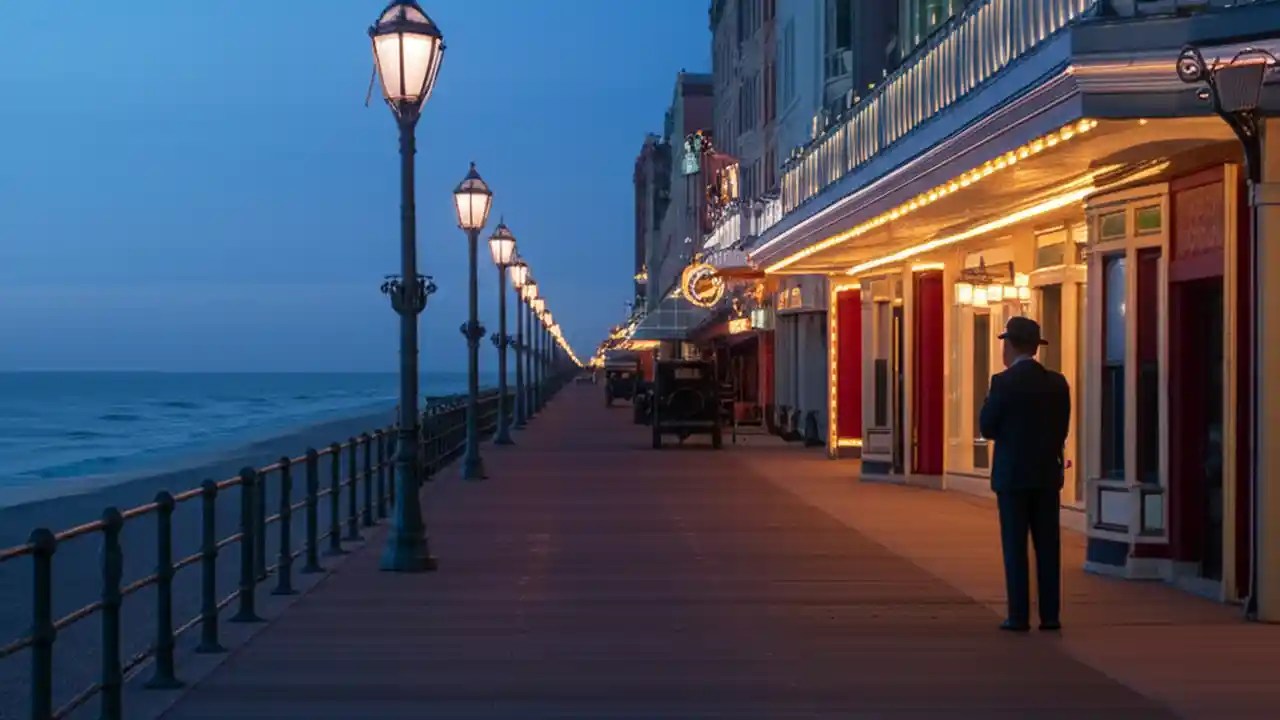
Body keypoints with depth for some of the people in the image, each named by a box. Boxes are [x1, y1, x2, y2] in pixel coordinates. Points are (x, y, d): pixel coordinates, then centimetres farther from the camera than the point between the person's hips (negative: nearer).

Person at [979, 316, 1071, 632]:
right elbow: (1062, 430, 9)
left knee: (1015, 546, 0)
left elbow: (987, 428, -6)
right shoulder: (1057, 383, 3)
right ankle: (1050, 615, 8)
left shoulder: (1003, 382, -11)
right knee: (1048, 546, 7)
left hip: (1013, 475, -4)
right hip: (1048, 475, 4)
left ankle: (1019, 616, -1)